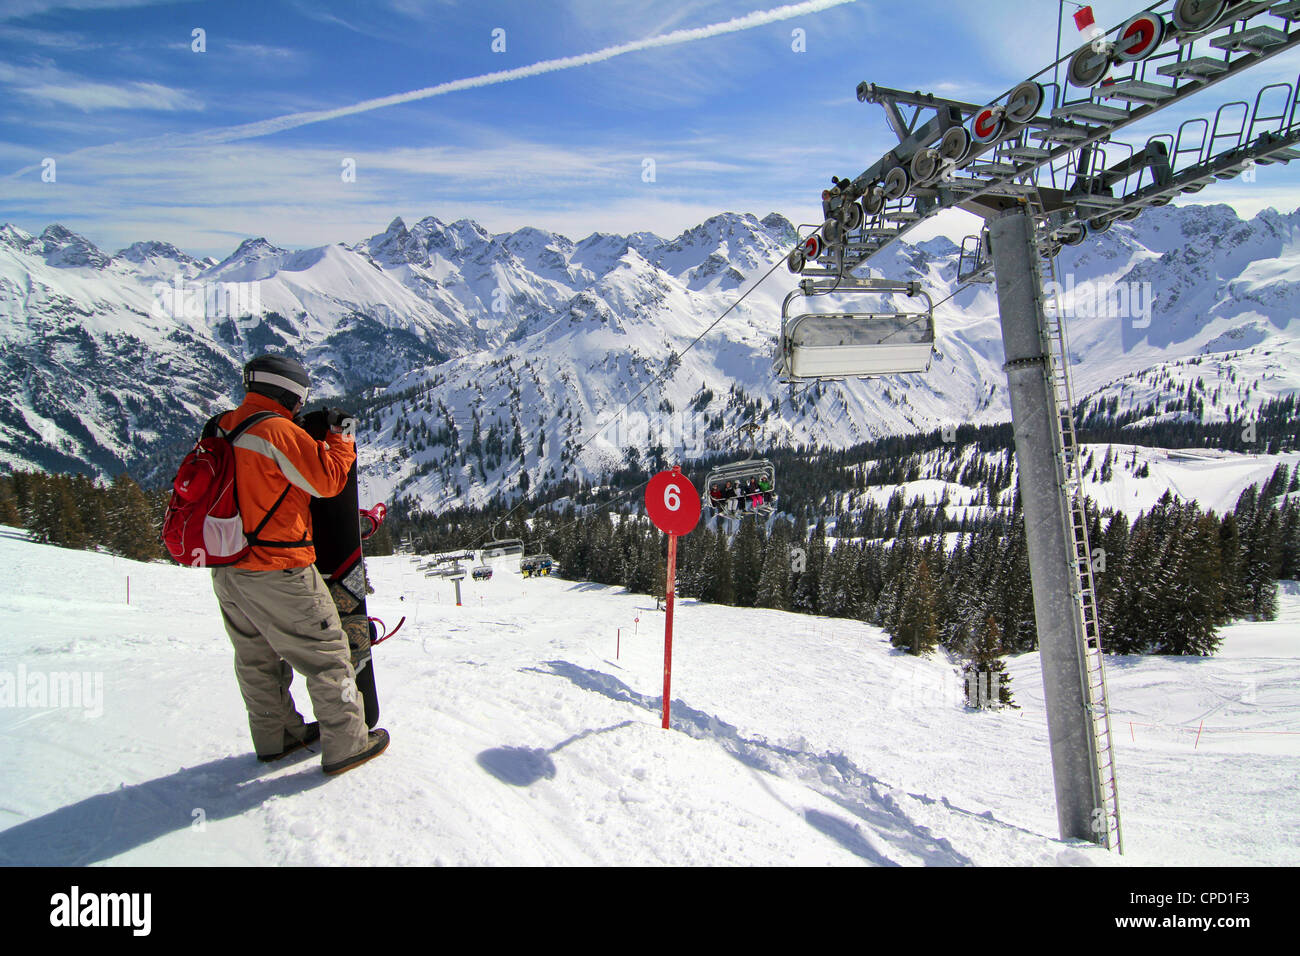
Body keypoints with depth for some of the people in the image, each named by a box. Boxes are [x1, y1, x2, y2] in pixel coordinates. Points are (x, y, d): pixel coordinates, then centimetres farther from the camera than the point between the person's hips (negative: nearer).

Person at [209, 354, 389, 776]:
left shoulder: (225, 428, 8)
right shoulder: (278, 431, -17)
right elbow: (327, 480, -13)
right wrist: (342, 437, 0)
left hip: (227, 572, 9)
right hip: (277, 570, -9)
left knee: (257, 658, 21)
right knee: (326, 653, 3)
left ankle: (275, 735, 36)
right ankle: (346, 744, 10)